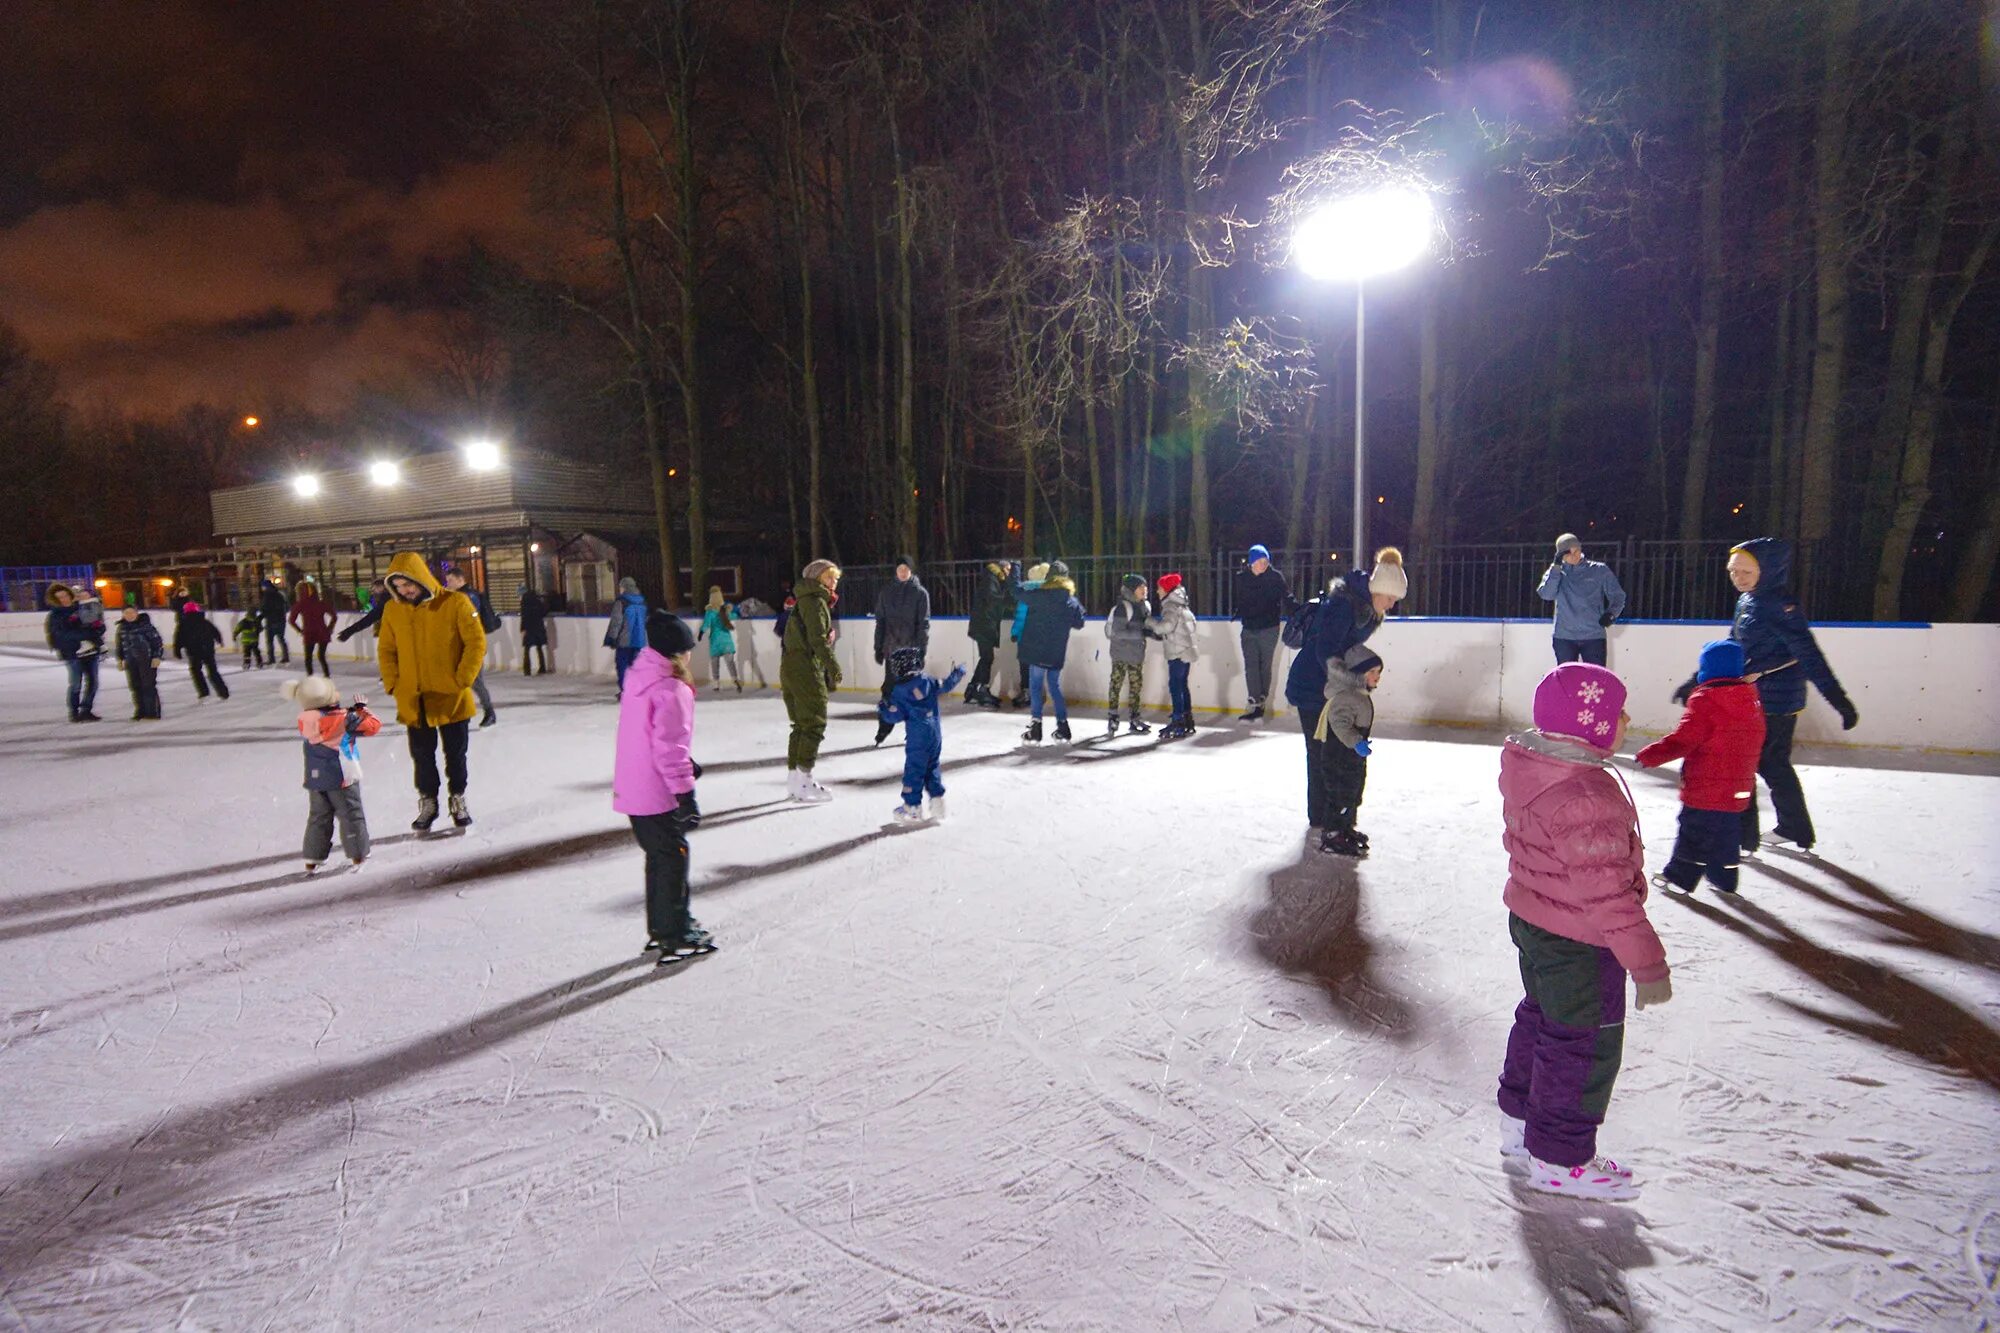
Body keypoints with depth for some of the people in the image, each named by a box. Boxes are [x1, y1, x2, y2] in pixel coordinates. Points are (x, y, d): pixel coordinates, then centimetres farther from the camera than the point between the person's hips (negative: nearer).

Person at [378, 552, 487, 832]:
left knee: (456, 754, 10)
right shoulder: (392, 610, 1)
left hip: (451, 699, -3)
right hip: (413, 701, 3)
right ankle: (428, 803, 28)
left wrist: (462, 680, -13)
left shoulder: (455, 603, -11)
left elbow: (476, 642, -9)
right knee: (422, 756, 12)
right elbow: (386, 650, 11)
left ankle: (458, 801, 27)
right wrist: (393, 684, 0)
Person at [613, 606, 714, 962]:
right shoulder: (669, 691, -20)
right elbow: (669, 748, -22)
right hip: (657, 792, -9)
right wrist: (685, 793, -18)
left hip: (632, 789, 9)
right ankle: (676, 938, 8)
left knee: (658, 856, 19)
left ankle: (660, 929, 30)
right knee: (673, 857, 1)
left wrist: (686, 765, 25)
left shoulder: (637, 677, 9)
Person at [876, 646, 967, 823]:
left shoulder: (898, 691, -8)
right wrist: (957, 673, 31)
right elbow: (946, 686, 13)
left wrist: (882, 709, 9)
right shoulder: (928, 681, 2)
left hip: (917, 737, -5)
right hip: (936, 733, 5)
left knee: (914, 770, 1)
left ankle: (913, 807, 5)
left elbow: (896, 716, -10)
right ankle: (937, 800, 17)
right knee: (932, 767, 18)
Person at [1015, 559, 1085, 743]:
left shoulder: (1040, 595, -12)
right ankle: (1063, 727, 17)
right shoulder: (1071, 601, 2)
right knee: (1055, 687, 16)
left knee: (1036, 687, 2)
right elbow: (1079, 623, 12)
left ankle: (1035, 729, -1)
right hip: (1057, 653, 4)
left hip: (1037, 650, -4)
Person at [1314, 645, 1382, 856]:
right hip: (1340, 755, -11)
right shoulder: (1347, 696, -24)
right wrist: (1356, 742, -38)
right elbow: (1340, 723, -31)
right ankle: (1331, 835, 6)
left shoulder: (1361, 694, 10)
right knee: (1341, 794, -3)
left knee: (1354, 793, 21)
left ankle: (1346, 829, 36)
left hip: (1354, 755, 11)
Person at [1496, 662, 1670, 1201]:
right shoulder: (1586, 798, -31)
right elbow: (1606, 891, -30)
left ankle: (1520, 1122, 42)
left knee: (1541, 1020, 25)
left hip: (1532, 920, 10)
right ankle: (1558, 1159, 22)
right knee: (1585, 1045, 7)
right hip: (1578, 943, -10)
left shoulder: (1529, 770, 0)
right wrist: (1646, 961, -21)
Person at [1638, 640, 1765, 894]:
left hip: (1705, 787, -7)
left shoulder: (1705, 701, -19)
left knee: (1694, 833, 3)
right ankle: (1724, 880, 28)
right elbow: (1755, 744, 18)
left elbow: (1683, 740, -23)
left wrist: (1649, 755, -17)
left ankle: (1679, 876, 11)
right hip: (1739, 787, 7)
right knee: (1726, 833, 18)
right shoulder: (1750, 701, 7)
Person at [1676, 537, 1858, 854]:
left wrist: (1838, 698, -24)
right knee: (1774, 764, 21)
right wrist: (1696, 681, 19)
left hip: (1773, 702, -10)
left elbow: (1809, 655, -22)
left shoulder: (1779, 604, -18)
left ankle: (1742, 834, 8)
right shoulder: (1747, 601, 10)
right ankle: (1796, 828, 35)